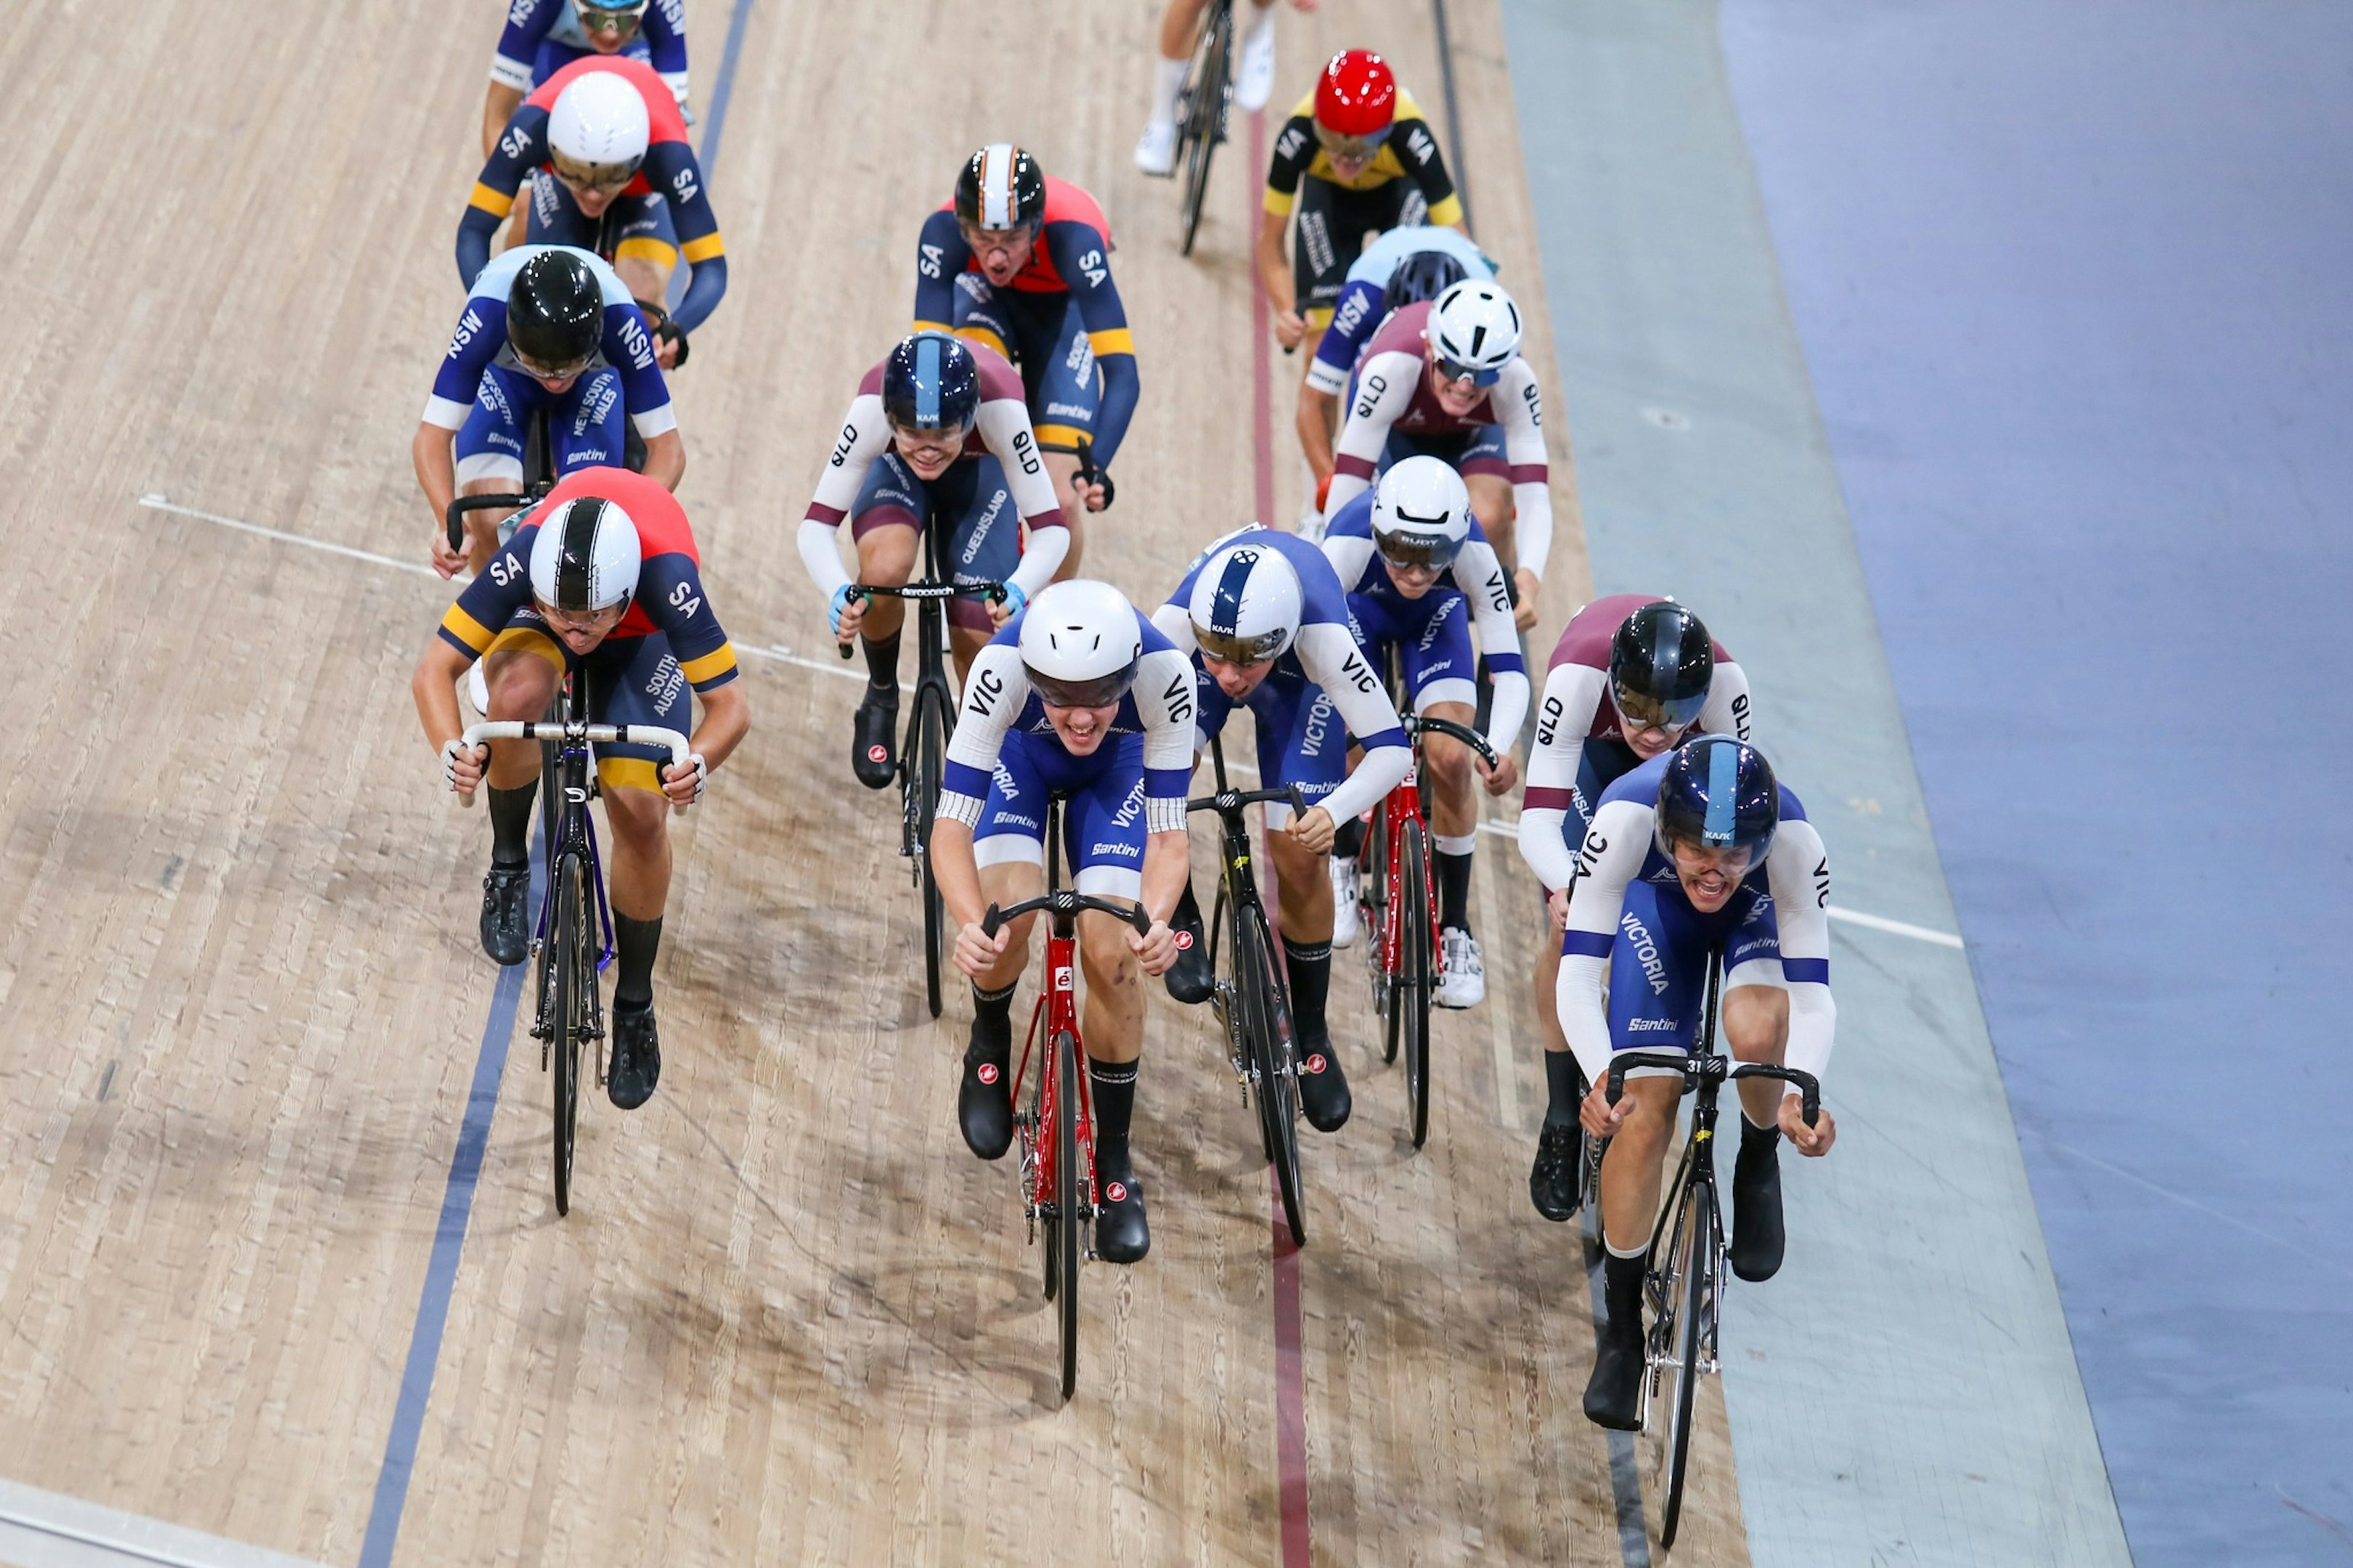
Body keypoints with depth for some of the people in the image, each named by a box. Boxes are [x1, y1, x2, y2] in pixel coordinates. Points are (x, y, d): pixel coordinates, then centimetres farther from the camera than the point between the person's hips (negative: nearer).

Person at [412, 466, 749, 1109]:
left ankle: (634, 1006, 9)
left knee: (642, 817, -13)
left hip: (641, 641, 0)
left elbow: (730, 705, -37)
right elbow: (433, 671, -36)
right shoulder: (524, 560, -41)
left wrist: (699, 763, -58)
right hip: (532, 624, 0)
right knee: (520, 690, -36)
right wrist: (452, 750, -55)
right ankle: (509, 867, -10)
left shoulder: (666, 578, -43)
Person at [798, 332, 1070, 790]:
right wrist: (839, 593, -55)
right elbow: (817, 524, -35)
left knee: (977, 643, -9)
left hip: (979, 471, 1)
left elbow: (1050, 528, -37)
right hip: (893, 470, 0)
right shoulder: (871, 408, -40)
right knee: (885, 568, -33)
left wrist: (1018, 590, -57)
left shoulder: (999, 408, -41)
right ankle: (880, 699, -4)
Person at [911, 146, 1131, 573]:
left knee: (1060, 504, -15)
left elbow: (1121, 371, -44)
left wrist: (1096, 470, -56)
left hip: (1063, 312, -1)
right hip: (987, 299, 1)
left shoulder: (1072, 237, -40)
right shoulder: (942, 232, -36)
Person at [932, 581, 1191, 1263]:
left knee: (1111, 956, -13)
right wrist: (971, 924, -56)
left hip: (1115, 765, 1)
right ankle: (991, 1043, 11)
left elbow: (1168, 832, -33)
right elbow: (951, 824, -39)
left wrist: (1154, 920, -52)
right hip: (1019, 754, -1)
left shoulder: (1163, 671, -40)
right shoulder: (1002, 667, -42)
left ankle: (1115, 1162, 6)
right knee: (1007, 918, -24)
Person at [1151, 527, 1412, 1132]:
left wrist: (1334, 811, -56)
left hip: (1300, 678, -1)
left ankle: (1310, 1033, 14)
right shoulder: (1177, 622, -42)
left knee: (1300, 861, -6)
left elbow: (1392, 747, -40)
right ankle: (1184, 923, -3)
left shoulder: (1323, 634, -44)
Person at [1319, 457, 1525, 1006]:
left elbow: (1509, 668, -36)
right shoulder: (1348, 545, -42)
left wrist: (1499, 748, -53)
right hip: (1358, 608, 0)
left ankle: (1455, 930, 0)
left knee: (1451, 762, -17)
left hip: (1436, 614, 0)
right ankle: (1344, 862, 18)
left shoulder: (1472, 552, -38)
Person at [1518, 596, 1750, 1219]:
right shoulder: (1580, 676, -43)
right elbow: (1538, 818, -45)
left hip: (1684, 762, 1)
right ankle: (1562, 1120, 1)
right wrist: (1567, 887, -65)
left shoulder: (1723, 680, -40)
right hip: (1591, 746, -1)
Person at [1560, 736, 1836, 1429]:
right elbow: (1577, 977, -38)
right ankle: (1622, 1332, 8)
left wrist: (1802, 1092, -54)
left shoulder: (1794, 842, -40)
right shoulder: (1625, 819, -40)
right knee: (1643, 1110, -9)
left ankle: (1759, 1165, 2)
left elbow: (1813, 997, -36)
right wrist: (1602, 1079, -54)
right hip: (1659, 906, 1)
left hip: (1758, 915, -1)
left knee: (1757, 1032, -33)